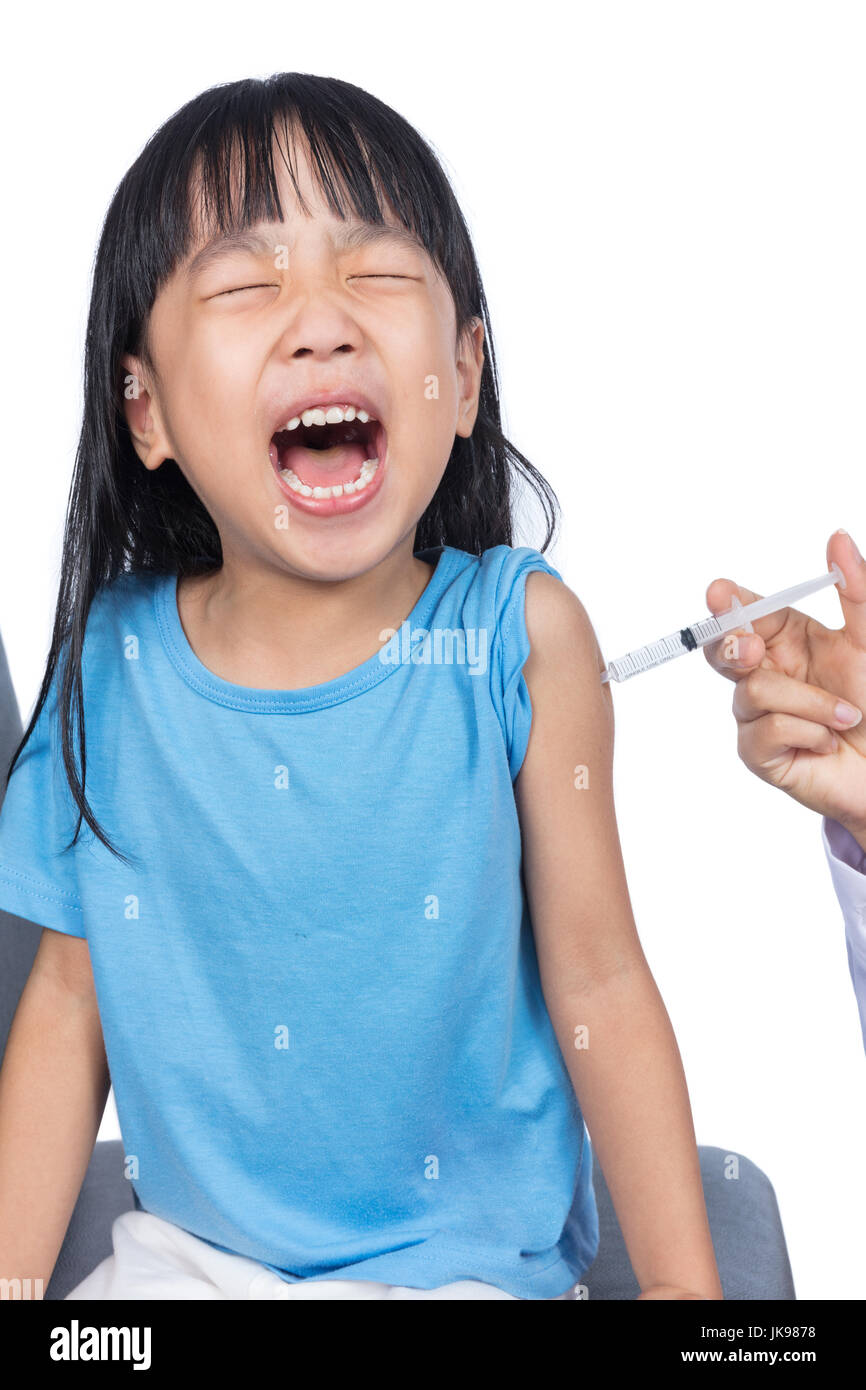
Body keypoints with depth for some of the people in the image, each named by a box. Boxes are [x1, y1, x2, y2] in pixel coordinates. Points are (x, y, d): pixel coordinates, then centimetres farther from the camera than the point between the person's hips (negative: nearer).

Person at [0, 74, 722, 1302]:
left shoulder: (521, 637, -16)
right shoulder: (114, 659, -10)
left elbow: (598, 987, -8)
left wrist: (682, 1283, -5)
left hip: (469, 1259, -1)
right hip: (182, 1251, 2)